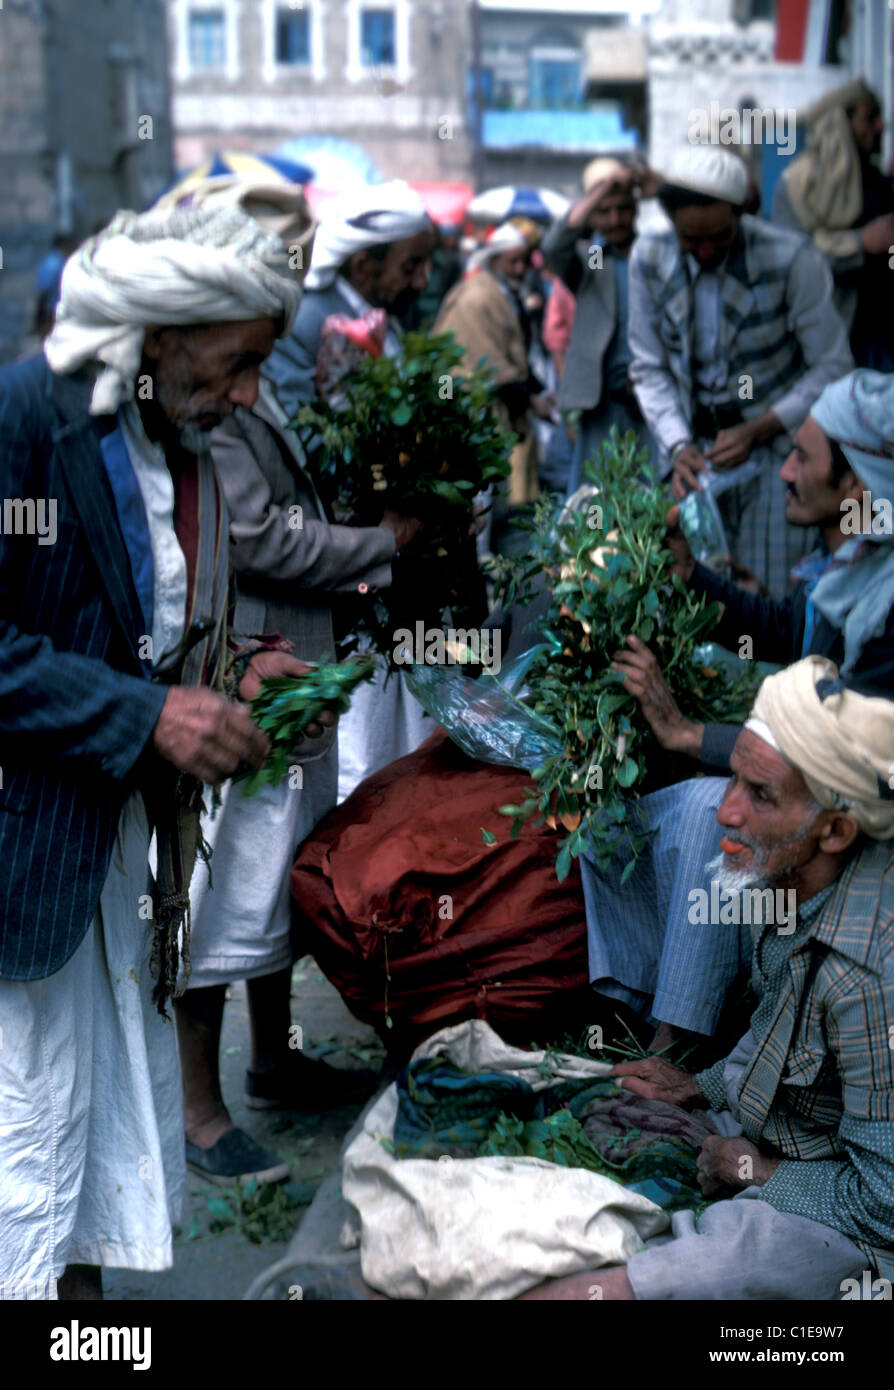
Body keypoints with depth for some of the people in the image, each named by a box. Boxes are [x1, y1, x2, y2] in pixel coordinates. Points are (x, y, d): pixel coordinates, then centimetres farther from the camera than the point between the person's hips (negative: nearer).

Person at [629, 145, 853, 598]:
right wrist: (678, 446, -12)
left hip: (775, 444, -3)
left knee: (769, 597, -5)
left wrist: (757, 432, -16)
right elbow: (649, 369, 2)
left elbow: (832, 368, -8)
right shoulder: (649, 259, -4)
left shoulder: (792, 262, -16)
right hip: (695, 447, 3)